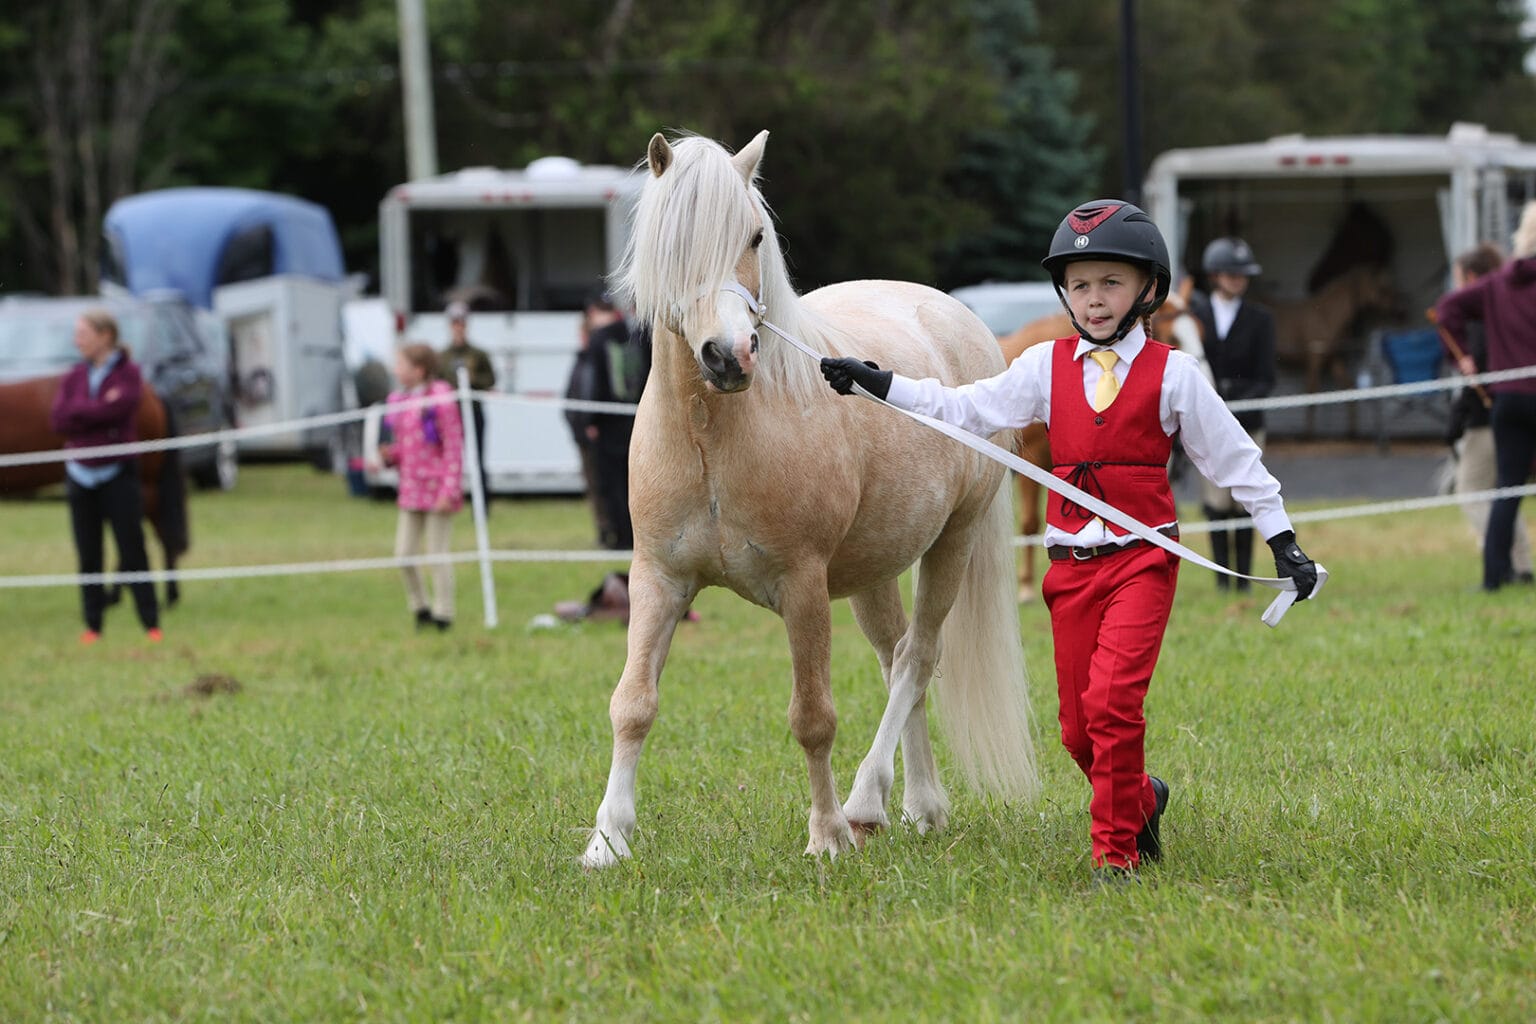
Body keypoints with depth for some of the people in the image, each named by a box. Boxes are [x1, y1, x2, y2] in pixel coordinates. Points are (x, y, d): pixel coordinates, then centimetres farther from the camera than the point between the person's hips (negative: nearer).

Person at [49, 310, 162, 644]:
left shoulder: (128, 373, -4)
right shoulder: (75, 377, 7)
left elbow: (118, 407, -22)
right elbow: (60, 421, -6)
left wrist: (79, 412, -12)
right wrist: (100, 409, -14)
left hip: (117, 475, -4)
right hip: (81, 475, 4)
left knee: (132, 551, -4)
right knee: (88, 557, 6)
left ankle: (151, 623, 0)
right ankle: (93, 626, 12)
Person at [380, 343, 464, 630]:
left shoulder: (440, 400, -12)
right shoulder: (400, 402, 9)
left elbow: (454, 448, -12)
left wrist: (449, 491, -16)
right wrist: (388, 454, -3)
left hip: (436, 489, -7)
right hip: (411, 488, 7)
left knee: (437, 553, 0)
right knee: (404, 553, 6)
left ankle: (443, 615, 10)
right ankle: (420, 608, 21)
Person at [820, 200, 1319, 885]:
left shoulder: (1171, 374, -1)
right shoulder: (1047, 367, 7)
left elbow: (1233, 457, 5)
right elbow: (968, 410, 7)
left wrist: (1282, 540, 5)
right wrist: (878, 385, -2)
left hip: (1142, 558, -4)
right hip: (1072, 563, 4)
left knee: (1112, 699, -19)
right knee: (1078, 727, 4)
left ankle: (1117, 851, -9)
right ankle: (1141, 801, 33)